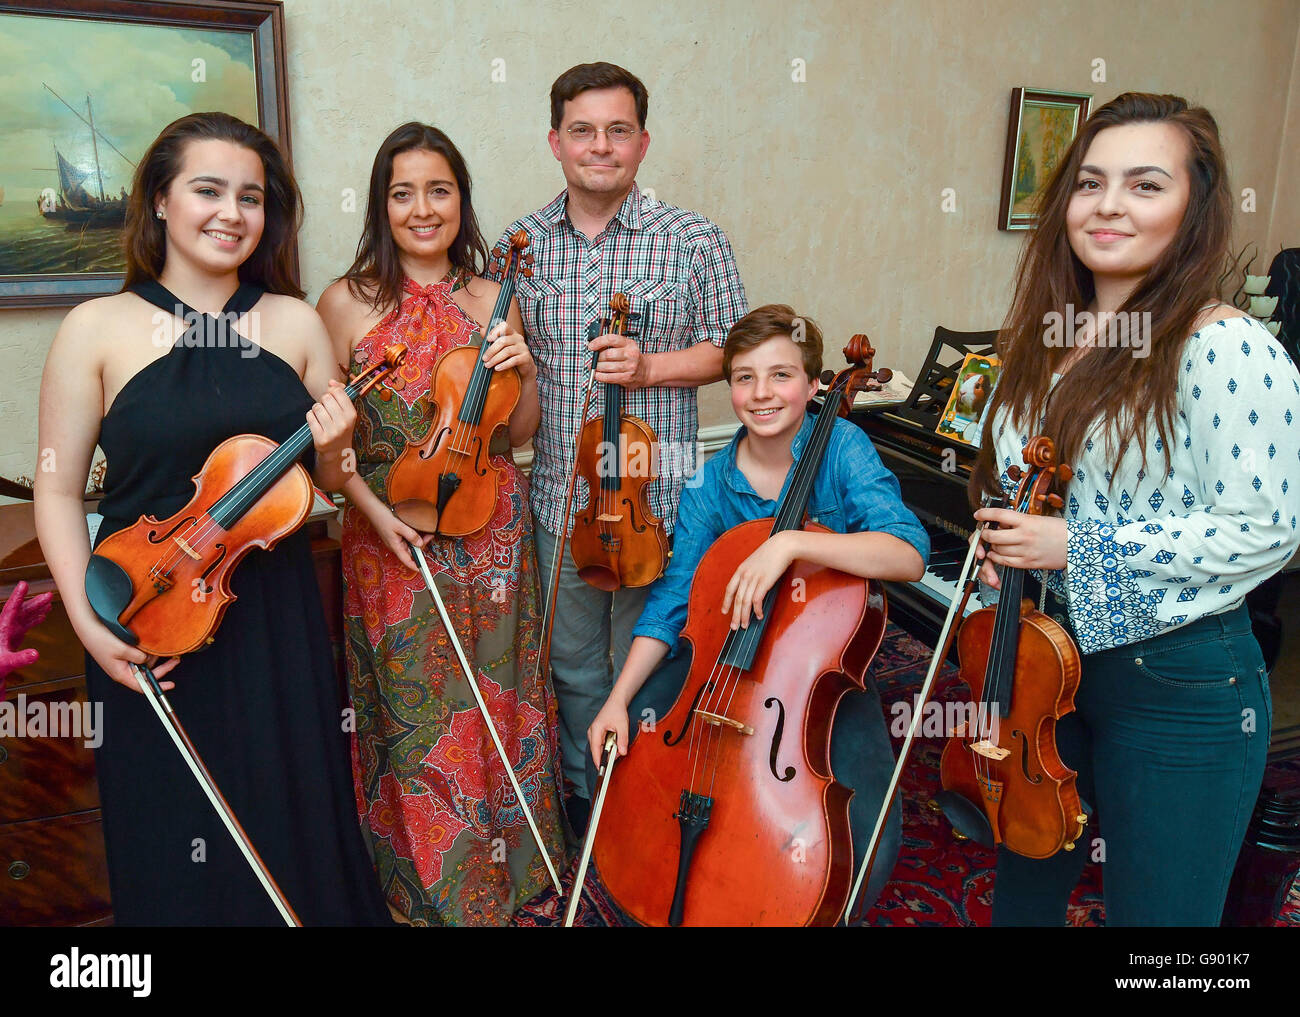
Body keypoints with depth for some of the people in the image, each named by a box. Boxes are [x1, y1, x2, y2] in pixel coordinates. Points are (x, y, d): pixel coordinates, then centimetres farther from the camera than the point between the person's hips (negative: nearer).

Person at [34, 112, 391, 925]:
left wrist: (334, 450, -11)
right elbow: (58, 491, -1)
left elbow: (330, 482, 11)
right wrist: (88, 619, -12)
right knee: (175, 846, 12)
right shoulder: (97, 330, -3)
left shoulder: (297, 323, 4)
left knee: (297, 825, 13)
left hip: (277, 622, 2)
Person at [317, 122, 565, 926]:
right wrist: (375, 510, -14)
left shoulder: (493, 299, 3)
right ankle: (430, 885, 32)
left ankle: (510, 875, 36)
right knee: (416, 718, 9)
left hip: (491, 535, 2)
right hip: (394, 541, -2)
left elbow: (517, 435, 6)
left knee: (495, 705, 13)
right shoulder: (347, 302, -4)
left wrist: (525, 370, -12)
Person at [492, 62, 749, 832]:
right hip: (560, 498, 3)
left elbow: (731, 350, 0)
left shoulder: (694, 239, -3)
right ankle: (584, 797, 41)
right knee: (575, 664, 17)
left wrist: (651, 367, -15)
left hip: (657, 499, -2)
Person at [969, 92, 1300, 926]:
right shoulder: (1047, 340, 5)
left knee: (1155, 907, 12)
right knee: (1025, 889, 24)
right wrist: (1005, 544, -2)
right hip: (1040, 655, 7)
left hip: (1178, 685, -6)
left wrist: (1082, 546, -22)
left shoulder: (1228, 351, -17)